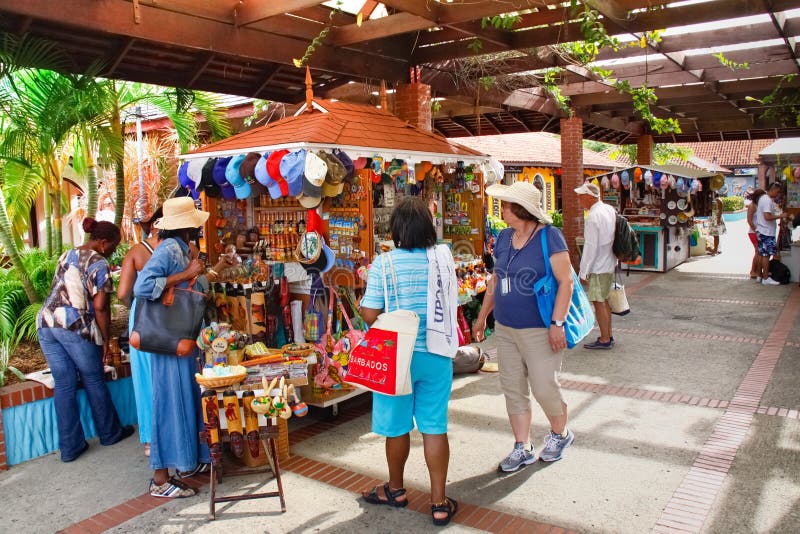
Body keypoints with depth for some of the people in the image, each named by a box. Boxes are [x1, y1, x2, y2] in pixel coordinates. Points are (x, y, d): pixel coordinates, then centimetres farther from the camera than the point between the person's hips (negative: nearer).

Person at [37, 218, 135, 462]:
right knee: (94, 380, 10)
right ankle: (110, 433, 25)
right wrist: (106, 339, -4)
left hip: (46, 322, 7)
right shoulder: (99, 264, -8)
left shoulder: (66, 256, 17)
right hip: (75, 327, -7)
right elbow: (100, 307, -13)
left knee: (64, 384, 10)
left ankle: (70, 446, 16)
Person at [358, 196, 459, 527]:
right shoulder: (443, 258, -3)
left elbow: (369, 315, -13)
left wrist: (362, 297, 6)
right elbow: (451, 304, 9)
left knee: (397, 425, 15)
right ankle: (439, 503, 18)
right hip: (436, 354, 3)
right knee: (435, 427, 10)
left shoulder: (384, 263, -13)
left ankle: (395, 490, 36)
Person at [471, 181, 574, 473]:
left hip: (539, 330, -6)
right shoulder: (504, 237, 8)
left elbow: (565, 281, -14)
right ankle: (523, 448, 24)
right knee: (513, 389, 10)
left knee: (544, 387, 1)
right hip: (505, 329, 7)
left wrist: (557, 323, -20)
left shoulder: (549, 236, -12)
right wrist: (482, 316, 19)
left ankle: (560, 433, 31)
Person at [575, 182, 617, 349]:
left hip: (597, 267, -9)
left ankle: (604, 340, 5)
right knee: (605, 301, 17)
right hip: (609, 263, 9)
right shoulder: (610, 210, 7)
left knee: (599, 303, -1)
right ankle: (608, 336, 25)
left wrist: (583, 272, -15)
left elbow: (590, 247, -20)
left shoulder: (593, 217, -20)